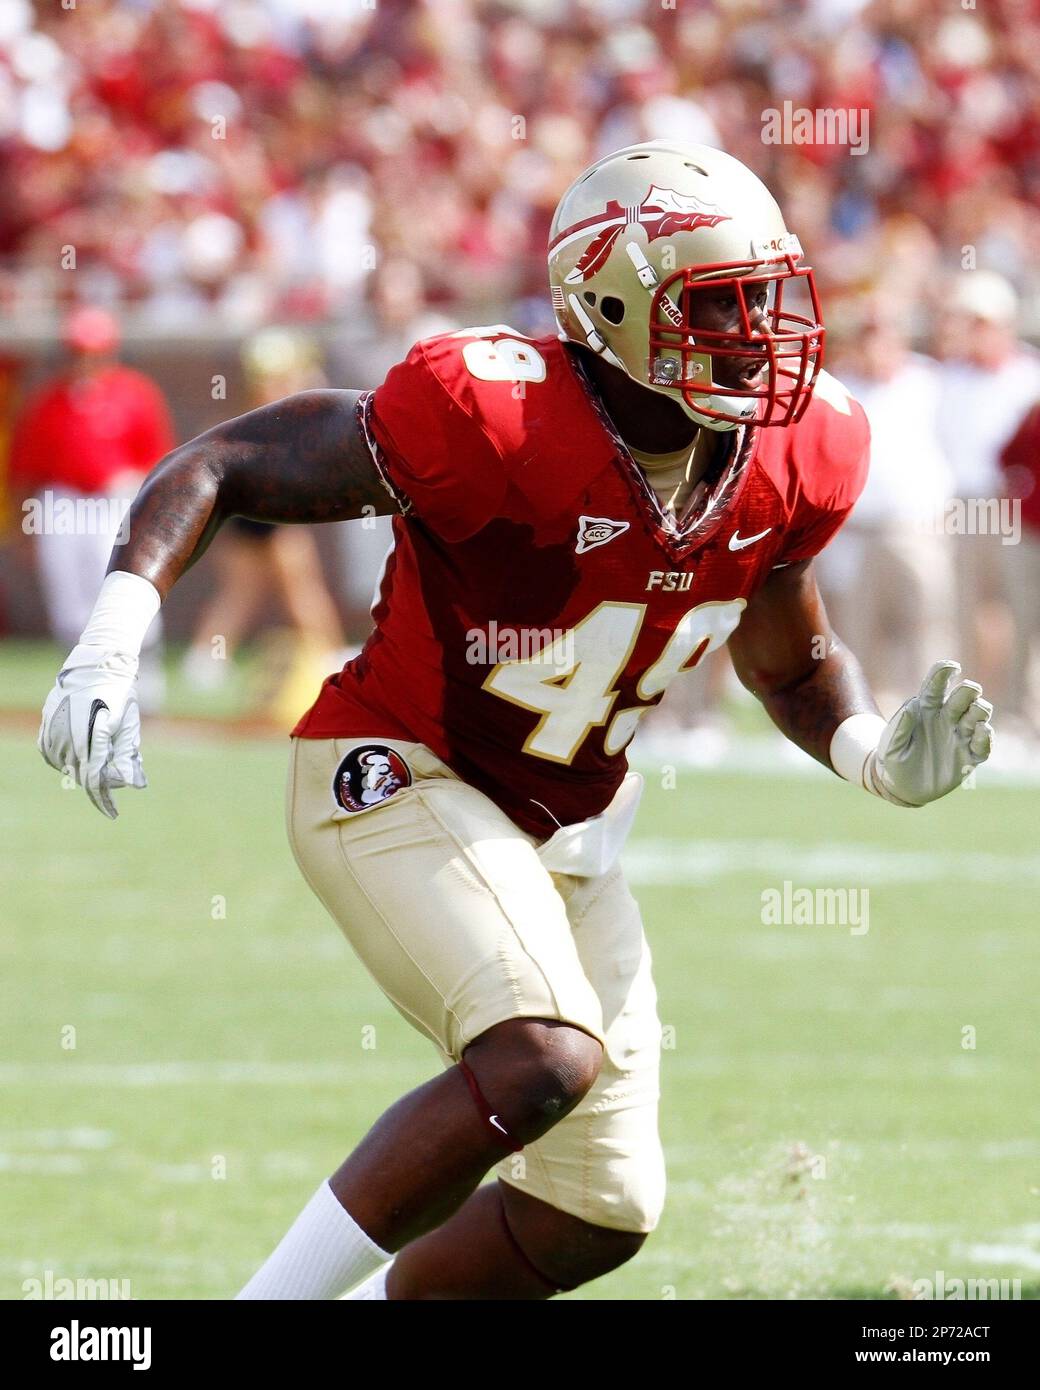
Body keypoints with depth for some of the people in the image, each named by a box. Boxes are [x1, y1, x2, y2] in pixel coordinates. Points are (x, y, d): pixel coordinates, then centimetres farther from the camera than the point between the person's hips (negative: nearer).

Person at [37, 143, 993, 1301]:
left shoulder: (791, 458, -6)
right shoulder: (498, 421, -26)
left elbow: (791, 669, 14)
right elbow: (219, 466, -20)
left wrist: (881, 758, -7)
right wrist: (108, 649, -34)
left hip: (564, 834, 8)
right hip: (395, 778, -8)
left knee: (599, 1216, 8)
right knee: (542, 1063, -31)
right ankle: (277, 1298, -20)